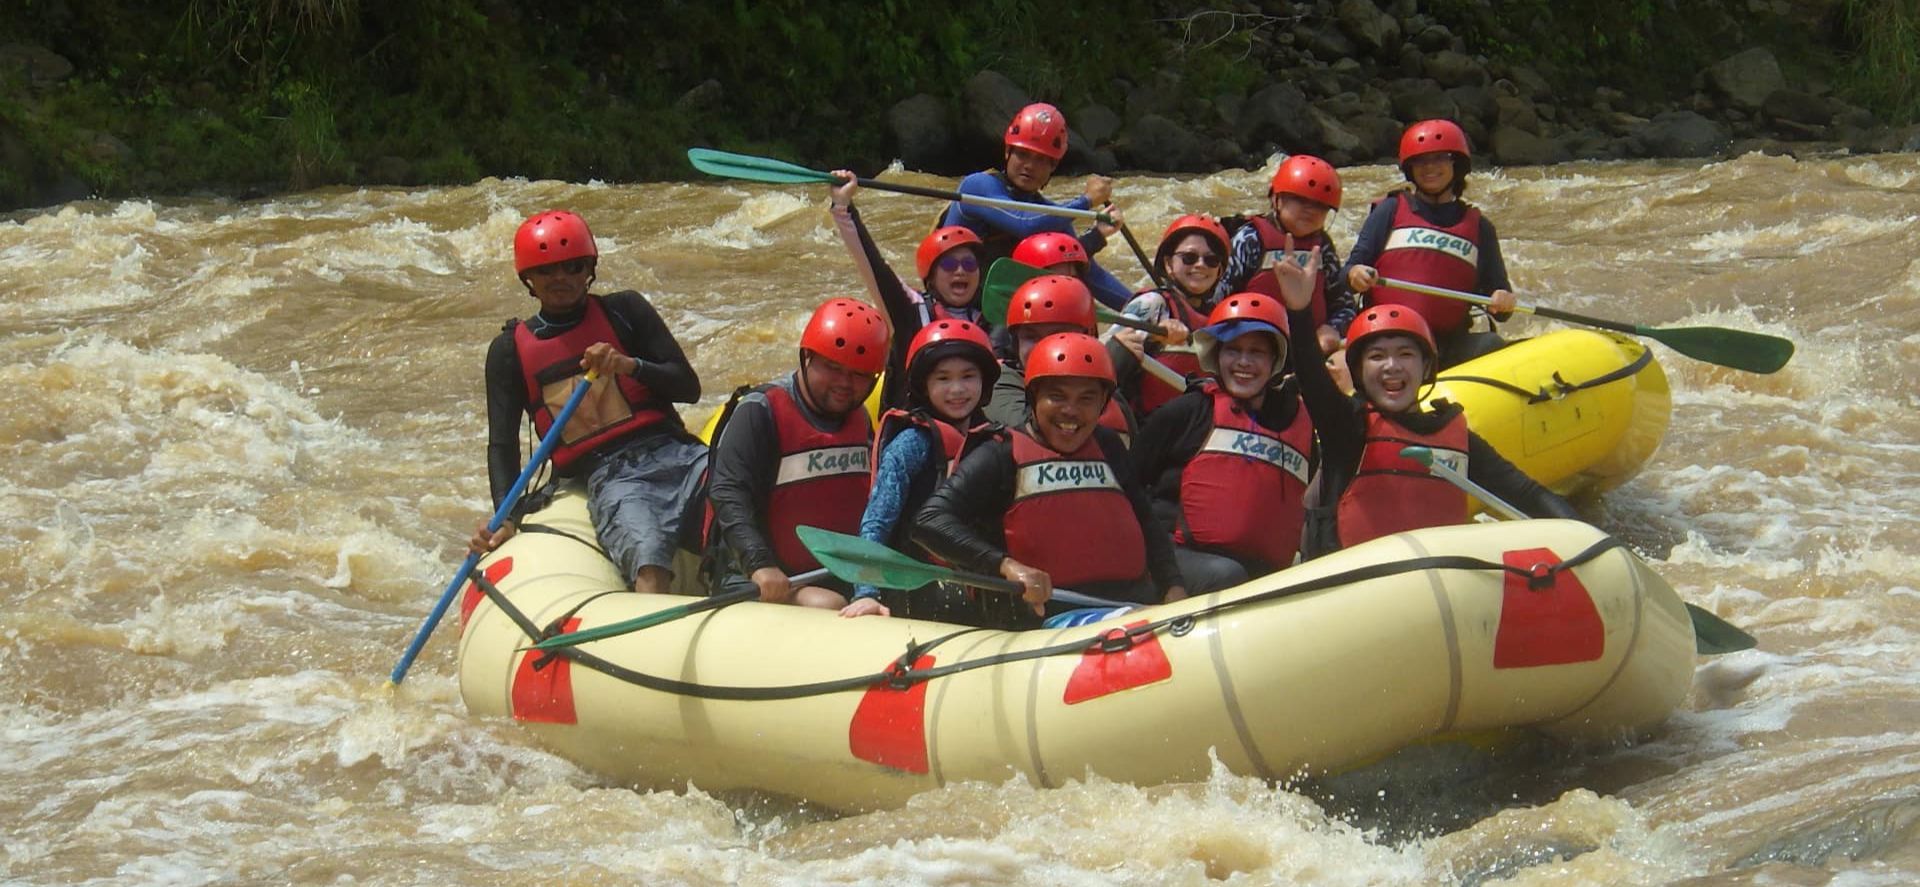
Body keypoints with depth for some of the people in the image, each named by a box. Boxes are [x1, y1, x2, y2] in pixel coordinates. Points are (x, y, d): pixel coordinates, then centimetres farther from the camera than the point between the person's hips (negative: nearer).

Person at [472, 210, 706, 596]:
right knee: (647, 555, -36)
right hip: (609, 477, -2)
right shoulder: (511, 351, 15)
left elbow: (688, 386, 9)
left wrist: (630, 366, -10)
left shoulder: (624, 311, 15)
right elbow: (502, 443, 11)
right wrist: (506, 517, -5)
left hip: (673, 452, 2)